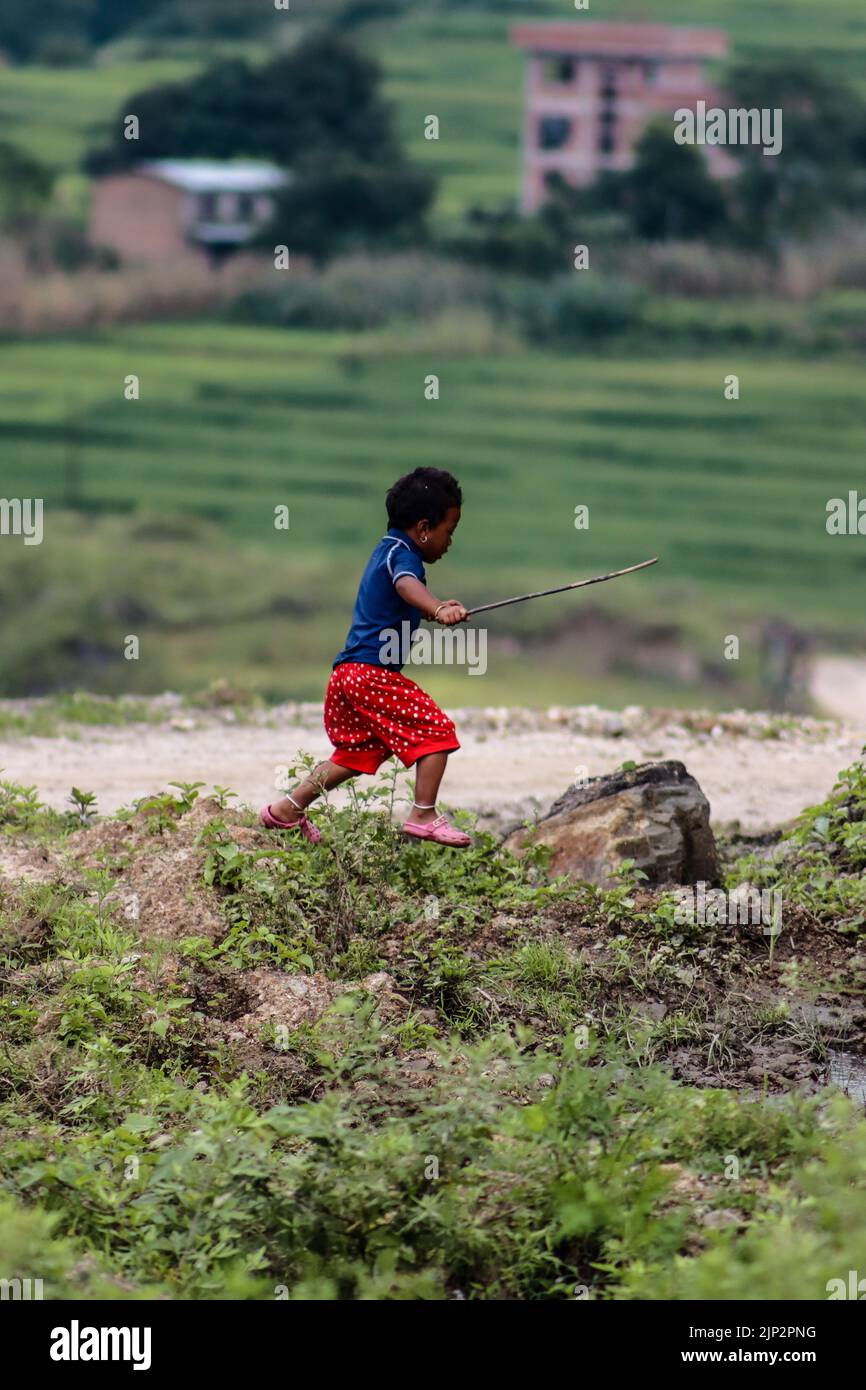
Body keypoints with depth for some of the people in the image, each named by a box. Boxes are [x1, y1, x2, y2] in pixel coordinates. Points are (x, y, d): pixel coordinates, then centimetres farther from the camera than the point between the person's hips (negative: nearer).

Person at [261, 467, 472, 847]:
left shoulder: (388, 549, 21)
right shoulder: (401, 554, -10)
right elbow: (407, 584, -36)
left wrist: (437, 609, 47)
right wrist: (437, 609, -52)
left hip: (346, 673, 10)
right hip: (374, 672, -10)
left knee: (357, 752, 22)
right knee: (436, 730, -7)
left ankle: (287, 809, 26)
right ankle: (423, 815, -13)